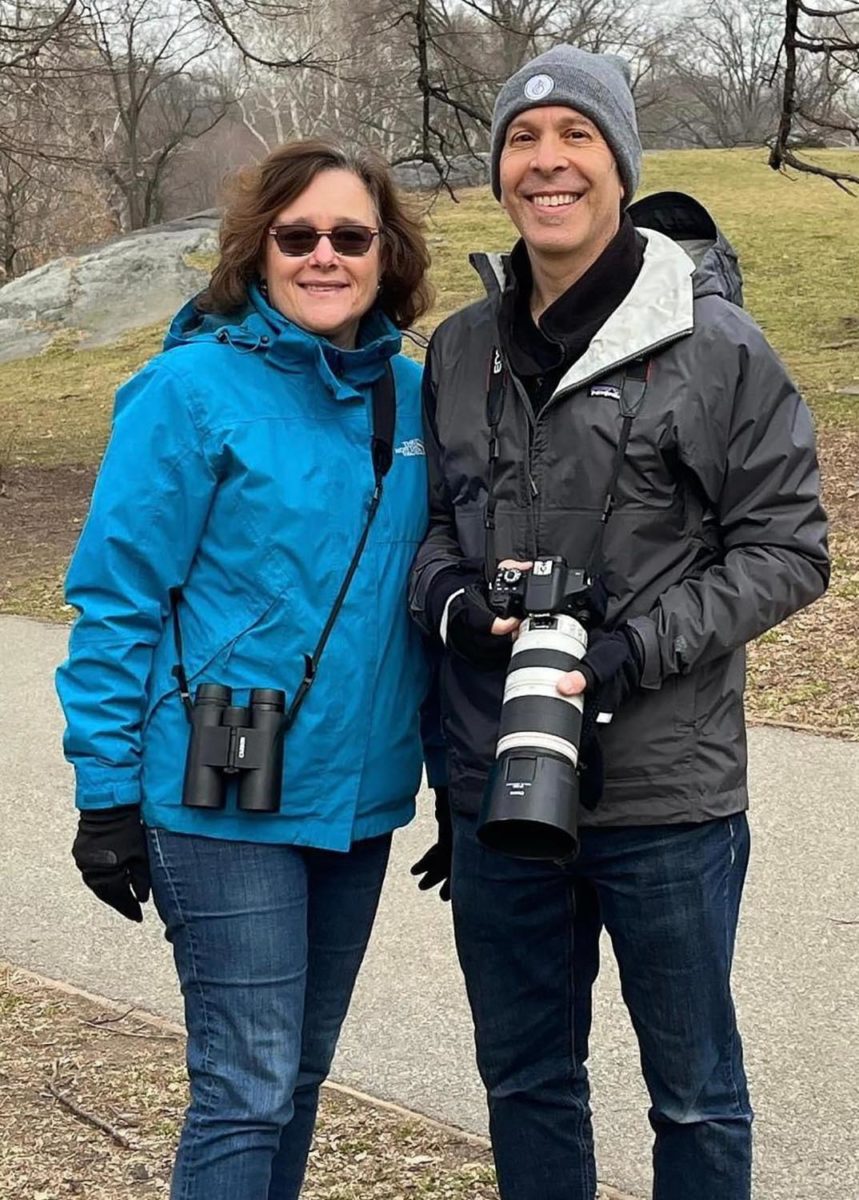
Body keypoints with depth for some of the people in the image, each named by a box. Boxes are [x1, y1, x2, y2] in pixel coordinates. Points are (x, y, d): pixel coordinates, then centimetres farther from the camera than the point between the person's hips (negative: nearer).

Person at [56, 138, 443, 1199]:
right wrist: (108, 794, -12)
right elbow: (116, 599, -11)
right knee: (249, 1087, -3)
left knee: (299, 1072, 16)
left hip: (358, 793, 6)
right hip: (226, 799, -6)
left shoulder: (409, 394, 5)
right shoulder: (194, 389, -11)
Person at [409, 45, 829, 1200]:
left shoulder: (715, 347, -9)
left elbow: (788, 549, -7)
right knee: (524, 1079, 19)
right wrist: (456, 605, -10)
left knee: (694, 1091, 12)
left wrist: (633, 651, -18)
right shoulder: (460, 349, 6)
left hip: (667, 798, -4)